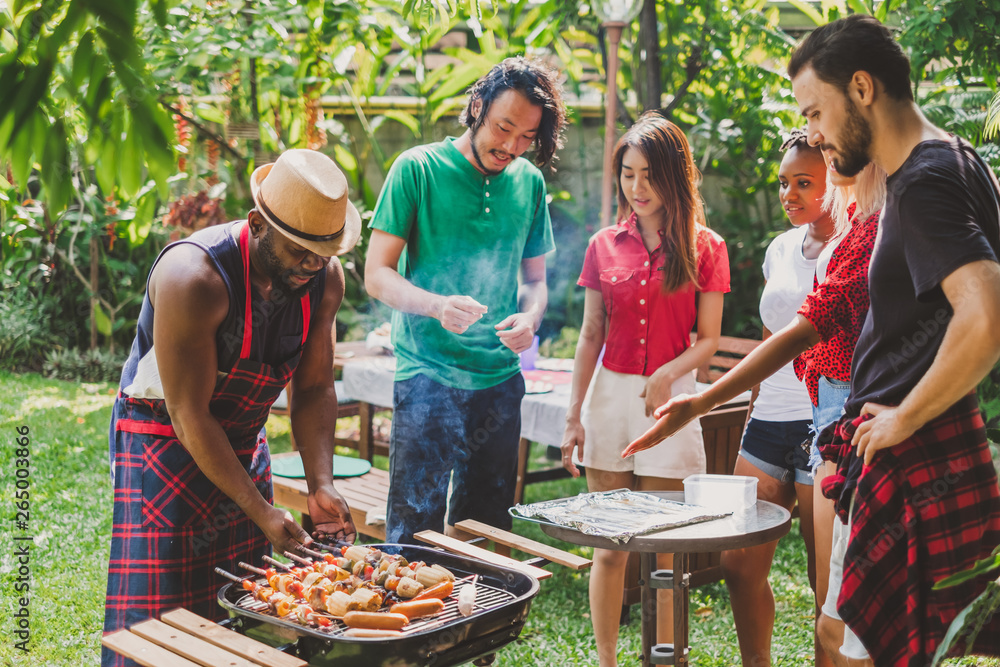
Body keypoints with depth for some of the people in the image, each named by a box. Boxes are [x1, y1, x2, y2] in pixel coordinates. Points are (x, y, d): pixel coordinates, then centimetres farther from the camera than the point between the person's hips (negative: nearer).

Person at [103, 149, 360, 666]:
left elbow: (314, 390, -1)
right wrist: (261, 511, -25)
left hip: (244, 441, 6)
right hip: (164, 442, -6)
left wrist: (321, 487, -14)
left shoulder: (326, 278, -10)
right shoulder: (193, 277, -29)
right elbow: (189, 415, -26)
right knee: (161, 611, -7)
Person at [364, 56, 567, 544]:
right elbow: (377, 274, -7)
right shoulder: (418, 169, -5)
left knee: (488, 532, 13)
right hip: (427, 375, -5)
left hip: (500, 379, 5)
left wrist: (530, 318, -7)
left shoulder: (529, 182, 9)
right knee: (415, 531, -4)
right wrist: (438, 306, -26)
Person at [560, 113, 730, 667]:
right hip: (609, 396, 2)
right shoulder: (604, 246, 6)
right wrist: (574, 417, 6)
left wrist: (667, 374, -19)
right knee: (609, 546, 5)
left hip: (672, 400, -2)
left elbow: (708, 340, 0)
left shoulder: (705, 249, 1)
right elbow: (591, 336, 9)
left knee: (665, 549, 2)